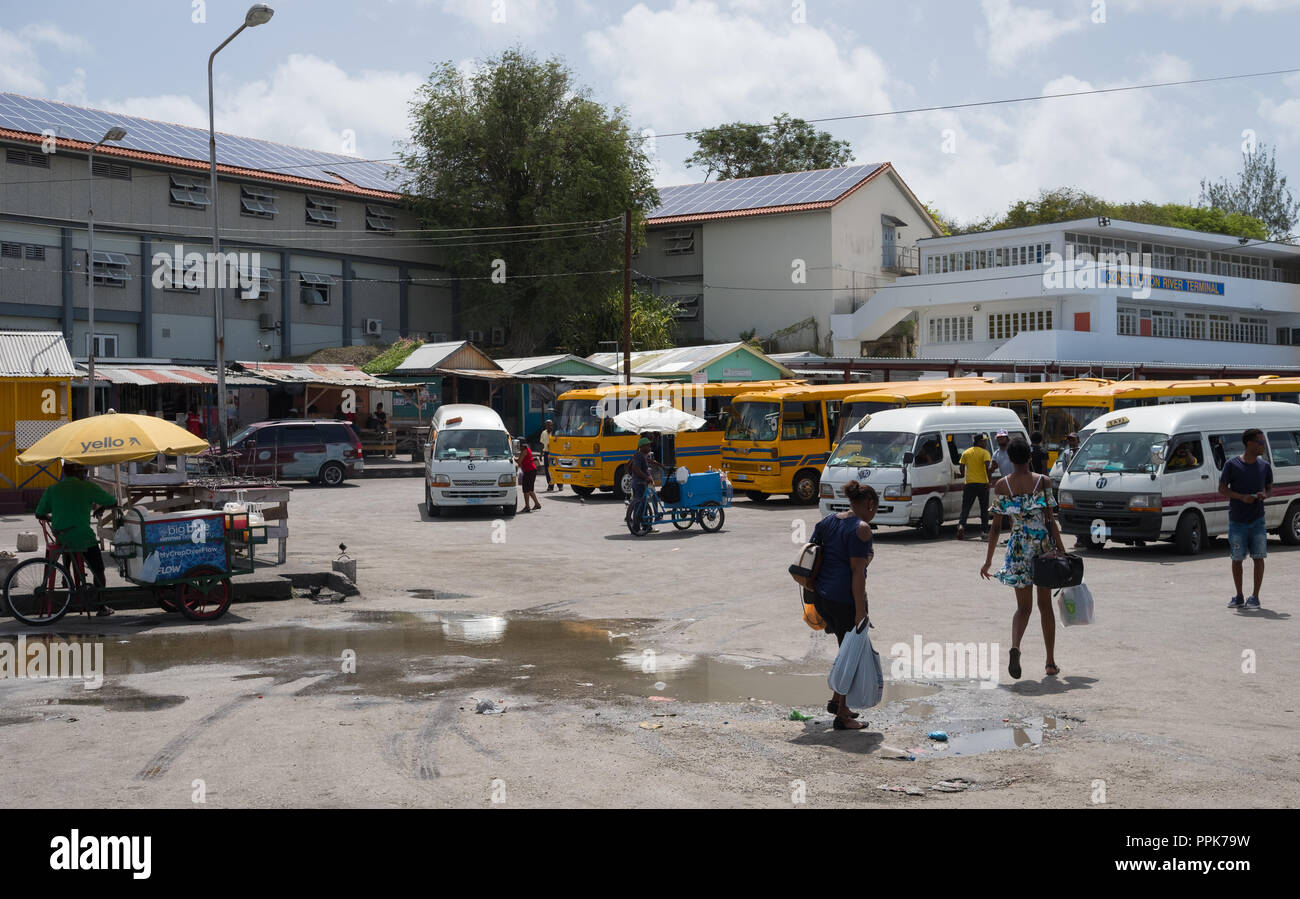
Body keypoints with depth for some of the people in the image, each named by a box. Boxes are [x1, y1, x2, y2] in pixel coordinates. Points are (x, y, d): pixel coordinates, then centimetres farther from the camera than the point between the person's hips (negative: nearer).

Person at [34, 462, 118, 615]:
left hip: (60, 538, 4)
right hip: (83, 537, -4)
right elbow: (113, 502, 9)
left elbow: (39, 514, 12)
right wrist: (99, 508, 29)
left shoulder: (52, 489, 8)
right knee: (98, 571, 10)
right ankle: (101, 607, 12)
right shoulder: (88, 487, 0)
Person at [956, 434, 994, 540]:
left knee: (966, 507, 6)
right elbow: (988, 467, -17)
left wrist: (964, 476, 24)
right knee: (984, 508, 7)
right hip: (982, 483, -3)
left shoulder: (966, 453, 7)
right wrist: (989, 477, -8)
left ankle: (961, 525, -17)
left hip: (970, 483, 3)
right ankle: (985, 531, 6)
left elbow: (961, 467, 7)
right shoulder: (984, 453, -5)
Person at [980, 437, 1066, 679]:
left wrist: (988, 560, 6)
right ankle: (1051, 663, 19)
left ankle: (1015, 646, -21)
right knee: (1045, 605, 13)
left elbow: (996, 526, -1)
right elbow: (1051, 522, -7)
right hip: (1044, 544, 0)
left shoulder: (1001, 485, -2)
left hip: (1019, 547, 0)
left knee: (1023, 607, 8)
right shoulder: (1043, 482, -5)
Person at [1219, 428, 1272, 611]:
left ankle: (1255, 597, 6)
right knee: (1237, 559, 4)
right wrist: (1241, 497, -16)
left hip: (1257, 520, 2)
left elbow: (1270, 487, 15)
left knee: (1259, 557, -2)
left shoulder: (1265, 466, 4)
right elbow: (1222, 489, -1)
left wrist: (1265, 495, -9)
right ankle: (1239, 597, 16)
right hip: (1236, 521, -2)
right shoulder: (1232, 464, -5)